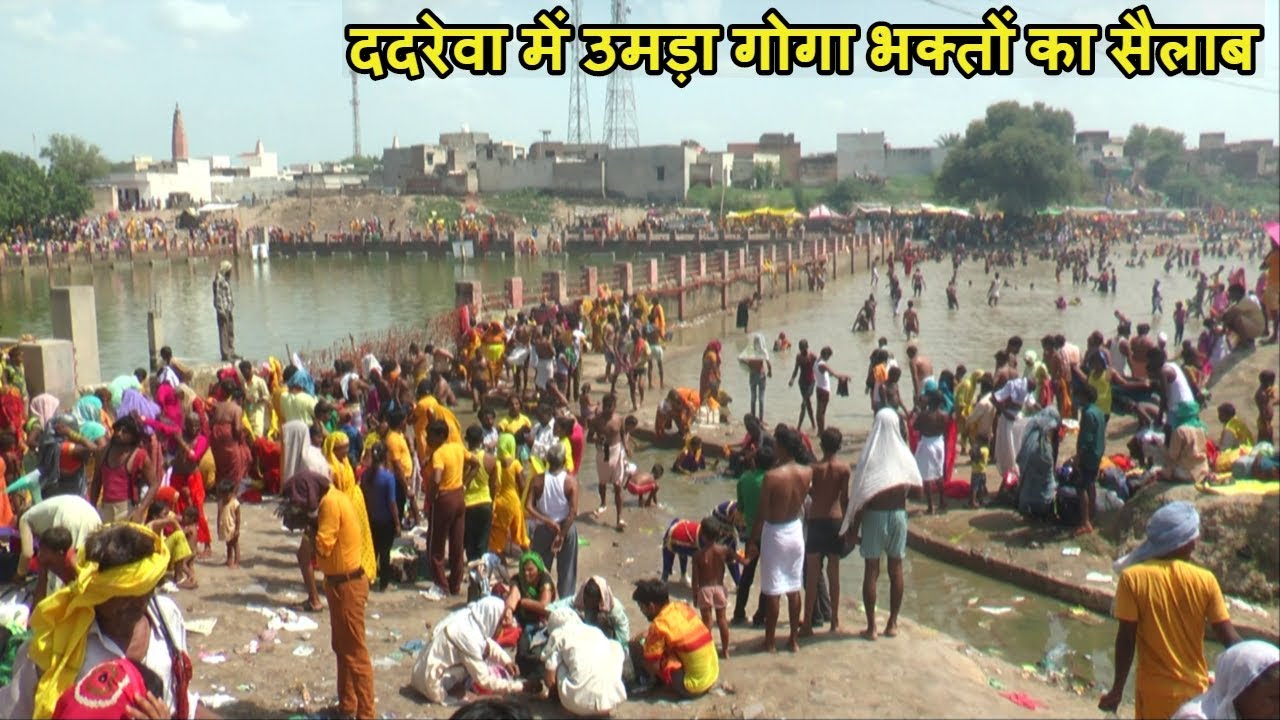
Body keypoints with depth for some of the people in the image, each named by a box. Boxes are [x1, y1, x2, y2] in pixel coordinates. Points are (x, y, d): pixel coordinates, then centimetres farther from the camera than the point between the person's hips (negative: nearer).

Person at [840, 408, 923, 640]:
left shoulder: (869, 458, -12)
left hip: (874, 516, -2)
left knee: (871, 570, 4)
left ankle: (871, 626, 7)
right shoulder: (904, 456, -5)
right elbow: (918, 488, 1)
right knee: (896, 569, 12)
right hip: (898, 515, 3)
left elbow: (860, 497, -12)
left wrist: (854, 528, -5)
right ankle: (892, 623, 18)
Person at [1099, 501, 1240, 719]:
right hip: (1195, 691, 2)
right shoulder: (1205, 580, -7)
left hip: (1154, 693, -1)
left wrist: (1117, 689, -4)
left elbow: (1126, 639, -11)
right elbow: (1229, 638, -6)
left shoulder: (1133, 578, -11)